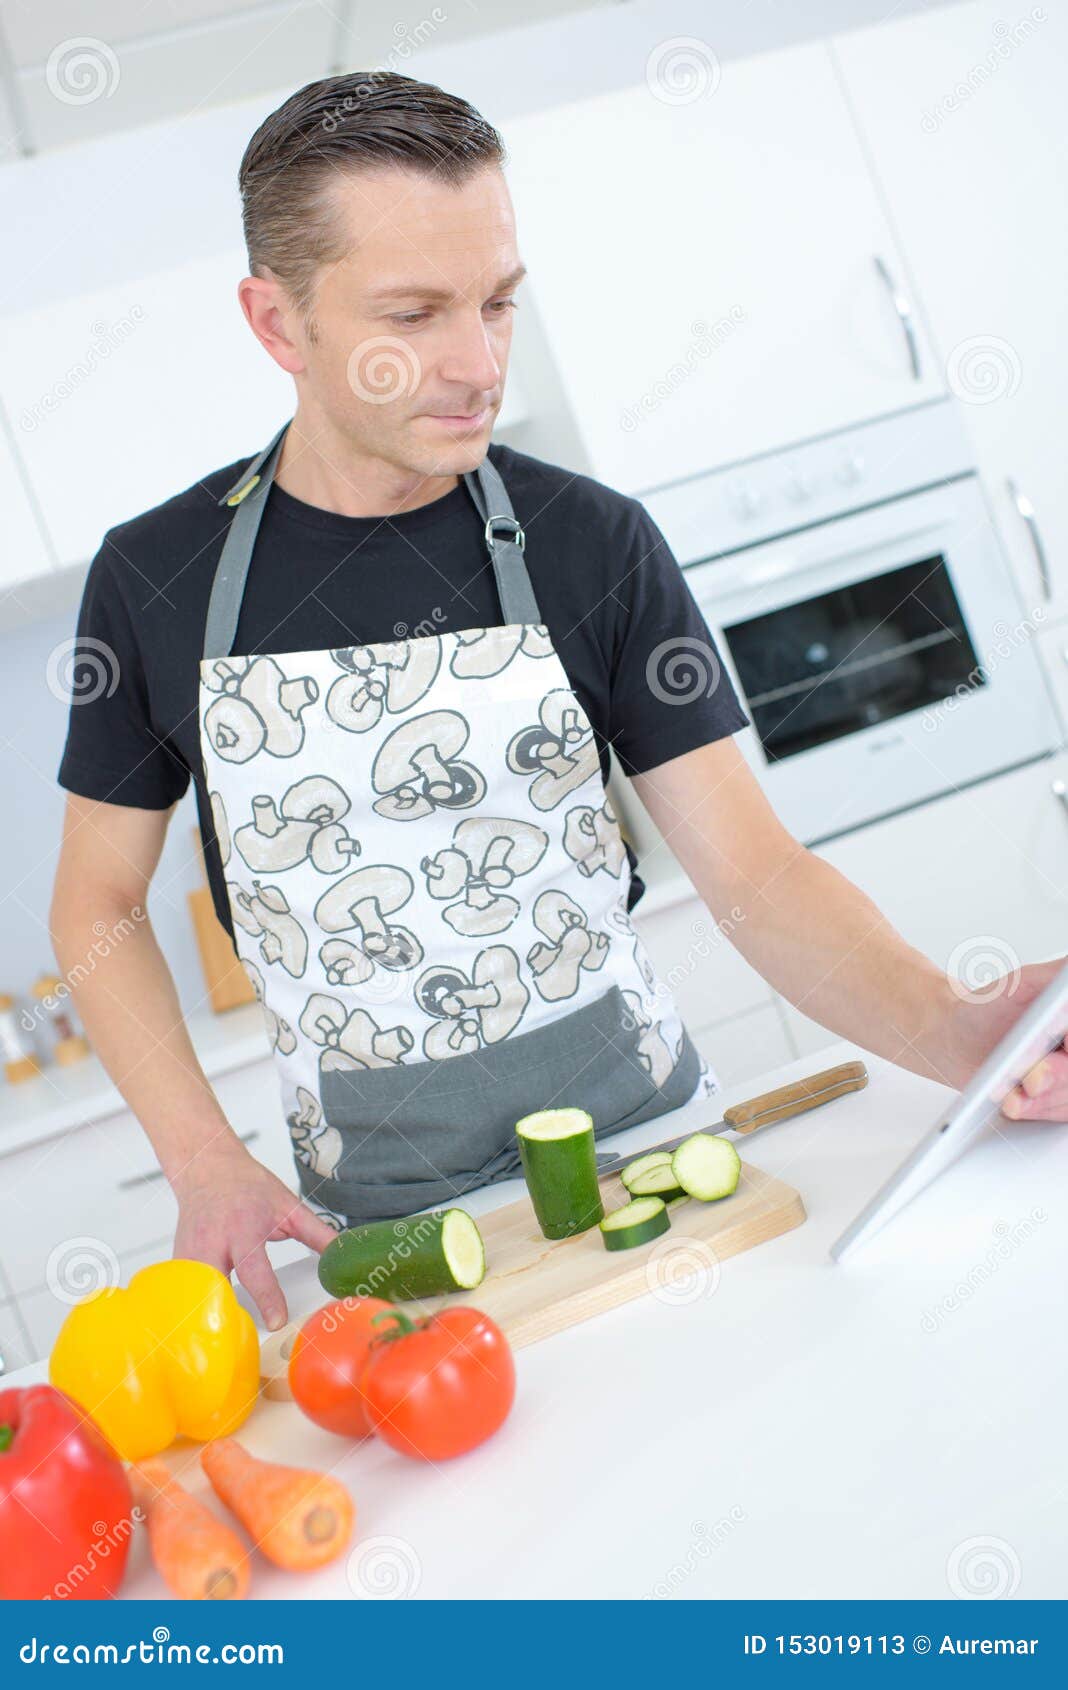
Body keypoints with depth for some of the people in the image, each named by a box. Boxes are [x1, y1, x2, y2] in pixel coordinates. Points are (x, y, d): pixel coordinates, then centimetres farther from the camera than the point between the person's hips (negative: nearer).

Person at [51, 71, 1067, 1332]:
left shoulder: (593, 544, -7)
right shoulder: (153, 580, -5)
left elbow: (753, 871, -10)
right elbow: (97, 902, 5)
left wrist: (955, 1033, -28)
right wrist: (203, 1166, -7)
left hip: (637, 1128, 0)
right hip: (369, 1201, 0)